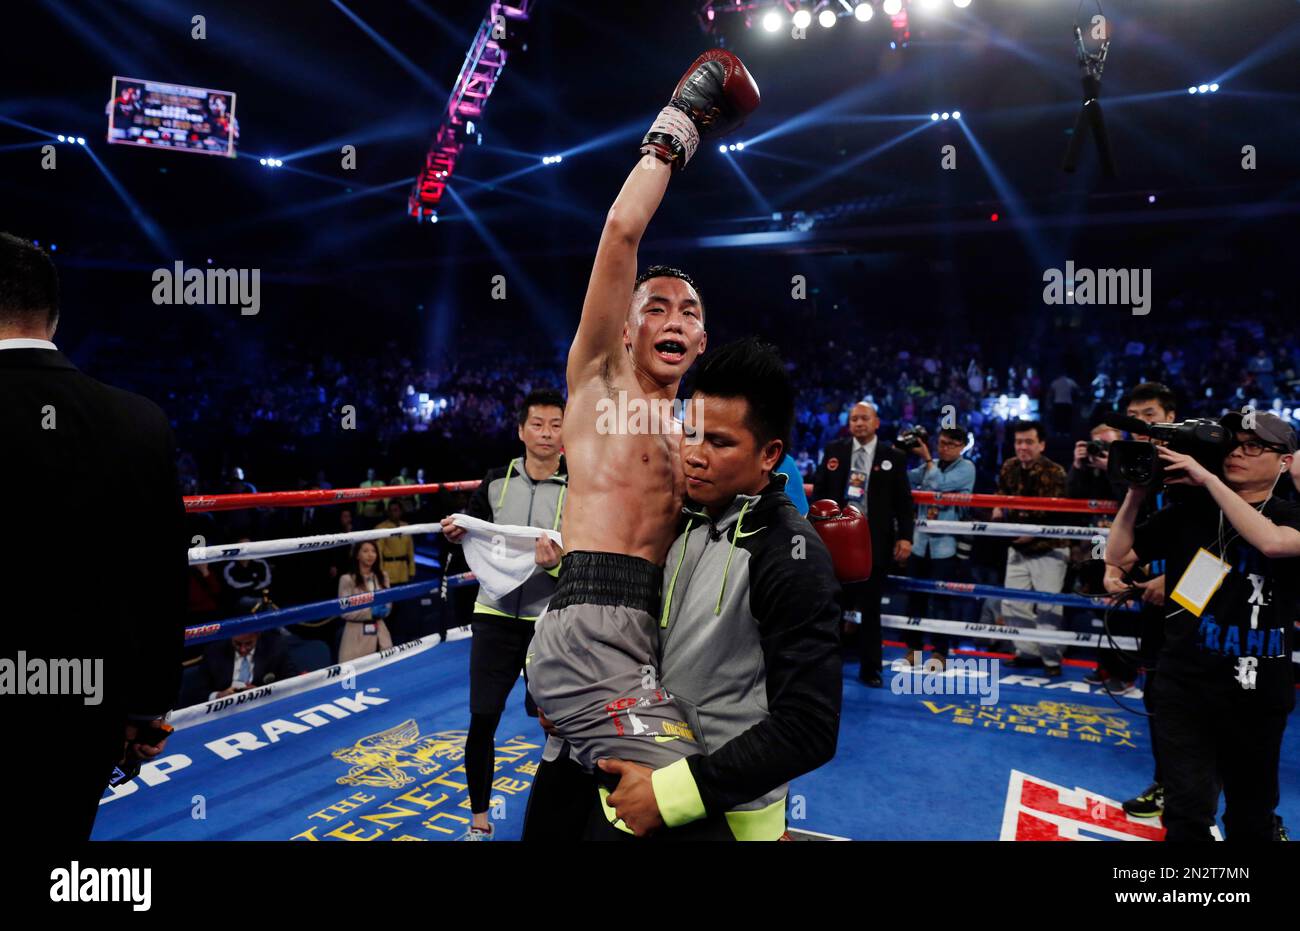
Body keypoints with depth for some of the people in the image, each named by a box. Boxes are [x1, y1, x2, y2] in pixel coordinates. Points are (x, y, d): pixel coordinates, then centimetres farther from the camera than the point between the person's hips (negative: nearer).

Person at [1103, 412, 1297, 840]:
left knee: (1251, 816, 16)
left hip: (1258, 691, 0)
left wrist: (1208, 479, -20)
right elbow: (1117, 555, 4)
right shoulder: (1189, 510, 4)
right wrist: (1136, 493, -7)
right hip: (1184, 684, 0)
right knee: (1188, 813, -8)